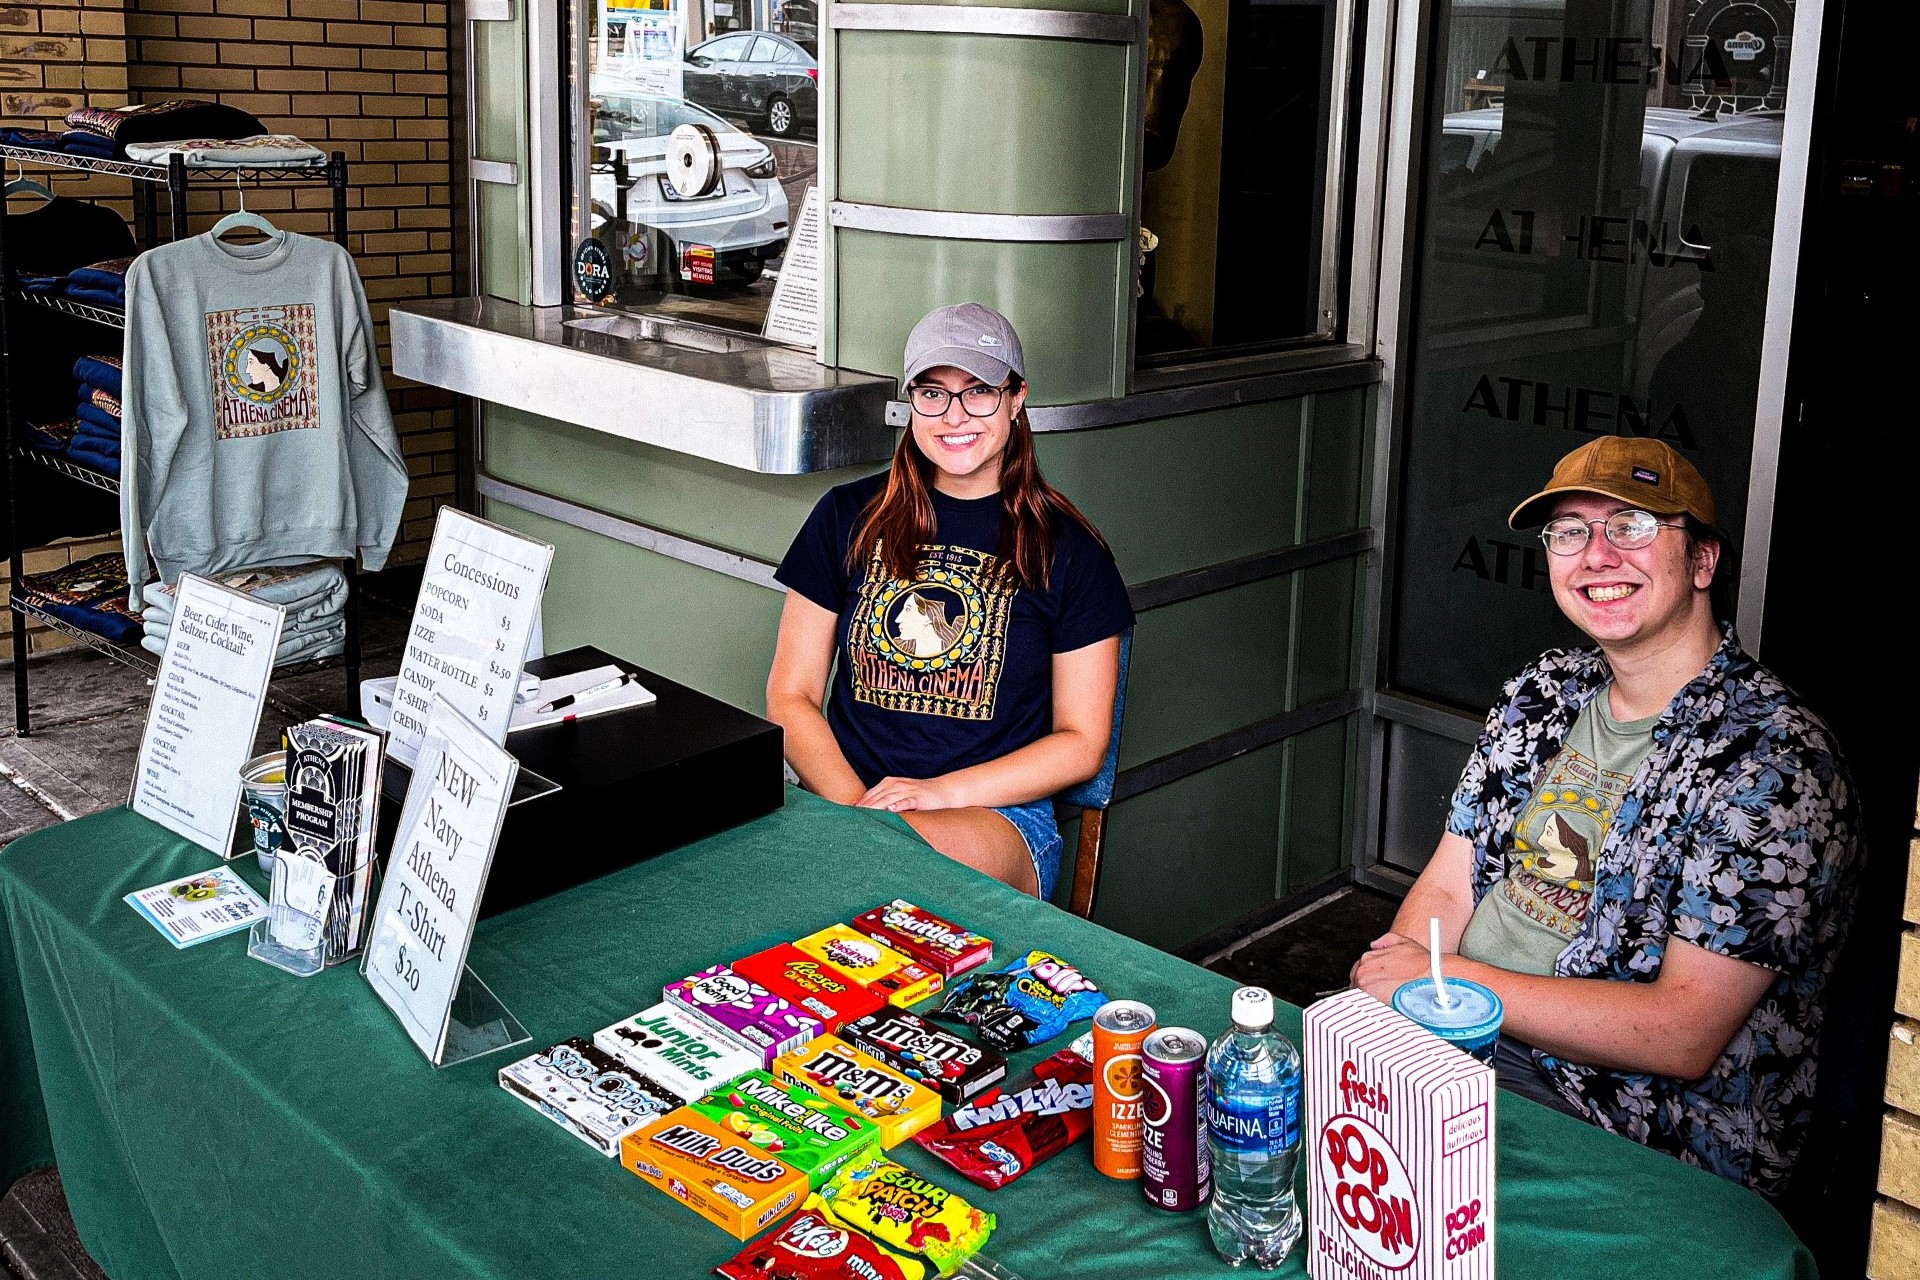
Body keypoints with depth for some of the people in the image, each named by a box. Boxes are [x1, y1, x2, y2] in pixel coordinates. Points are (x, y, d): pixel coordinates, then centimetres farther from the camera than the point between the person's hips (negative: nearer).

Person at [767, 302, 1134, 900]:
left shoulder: (1065, 548, 4)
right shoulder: (848, 519, 10)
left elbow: (1082, 742, 4)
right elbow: (791, 696, 9)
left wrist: (943, 792, -11)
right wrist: (857, 804, -10)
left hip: (1002, 818, -1)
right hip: (842, 801, 1)